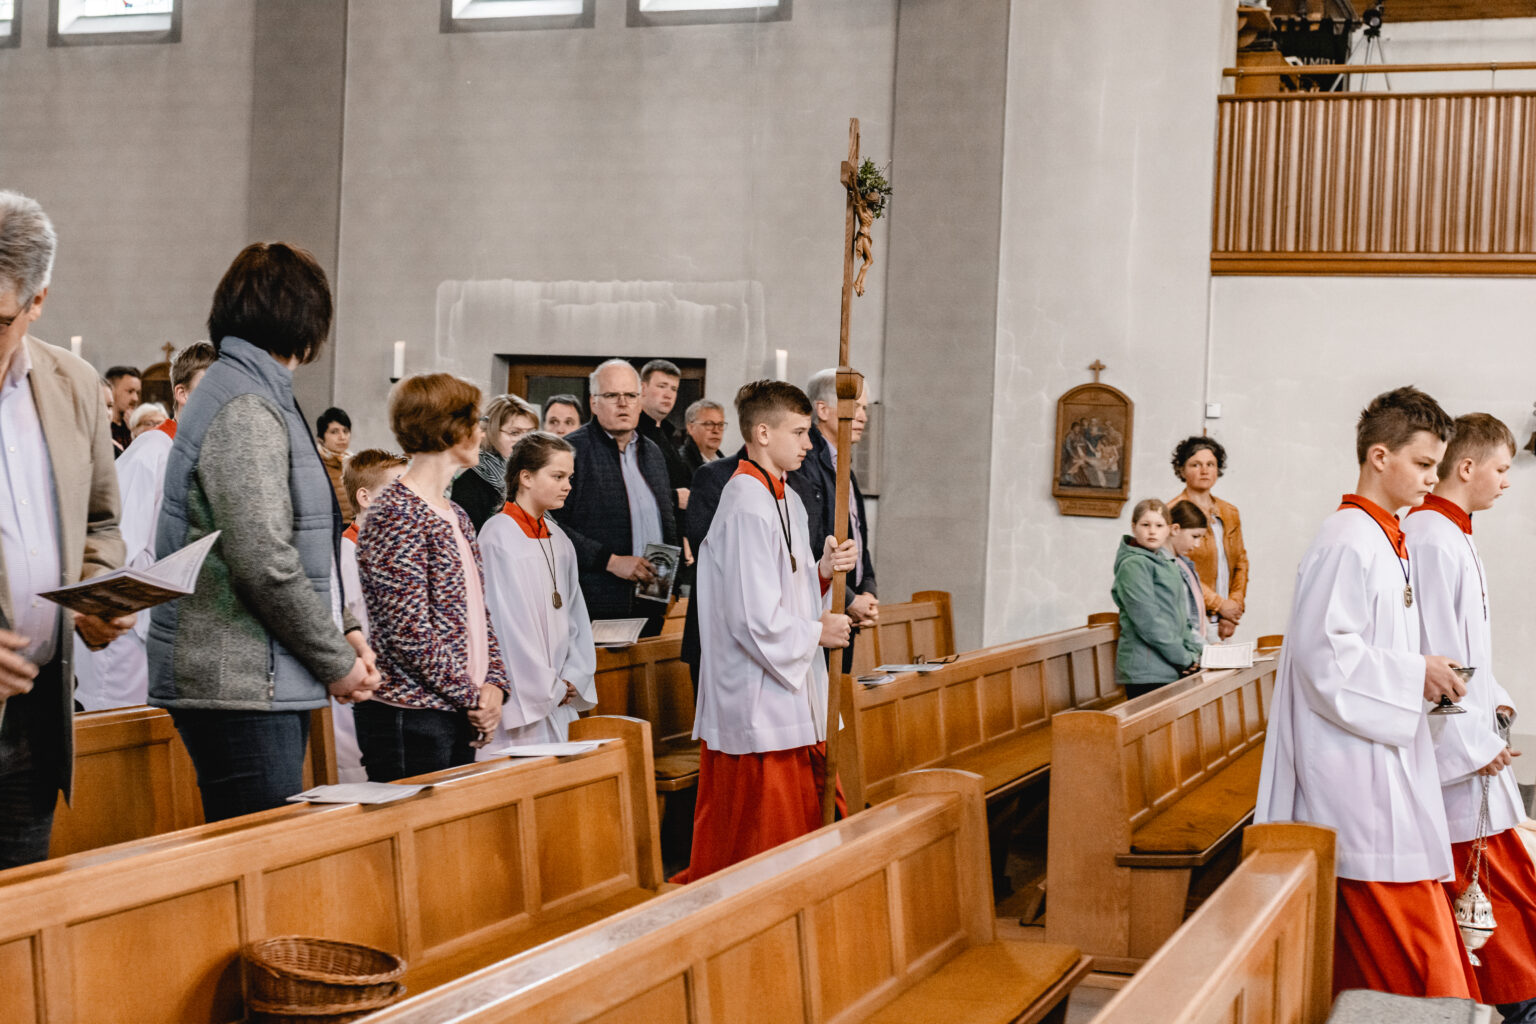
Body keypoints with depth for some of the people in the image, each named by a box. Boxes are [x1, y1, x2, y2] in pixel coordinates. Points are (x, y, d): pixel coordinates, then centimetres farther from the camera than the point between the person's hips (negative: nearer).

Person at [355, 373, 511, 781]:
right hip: (412, 718, -9)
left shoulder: (455, 515, 16)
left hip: (462, 716, 9)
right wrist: (474, 698, -12)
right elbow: (410, 634, -18)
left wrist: (493, 683, 1)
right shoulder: (396, 514, -13)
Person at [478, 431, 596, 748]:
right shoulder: (498, 538, -11)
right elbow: (506, 624, -14)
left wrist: (572, 678, 0)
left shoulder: (559, 541, 13)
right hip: (518, 700, -7)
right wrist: (549, 688, -9)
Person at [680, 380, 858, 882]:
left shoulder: (787, 499, 13)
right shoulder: (747, 507, -18)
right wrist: (817, 633, -8)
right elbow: (757, 619, -23)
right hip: (759, 707, -10)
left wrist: (823, 571, 2)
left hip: (791, 702, 10)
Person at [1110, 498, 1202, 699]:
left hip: (1172, 671, 8)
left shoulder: (1167, 564, 19)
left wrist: (1193, 651, 6)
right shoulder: (1133, 565, -8)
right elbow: (1148, 622, -15)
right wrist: (1184, 658, -11)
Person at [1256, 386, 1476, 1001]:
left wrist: (1427, 675, 12)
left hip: (1384, 761, 10)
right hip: (1357, 771, -10)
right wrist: (1415, 675, -17)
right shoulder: (1347, 542, -16)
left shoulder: (1385, 540, 16)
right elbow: (1323, 653, -22)